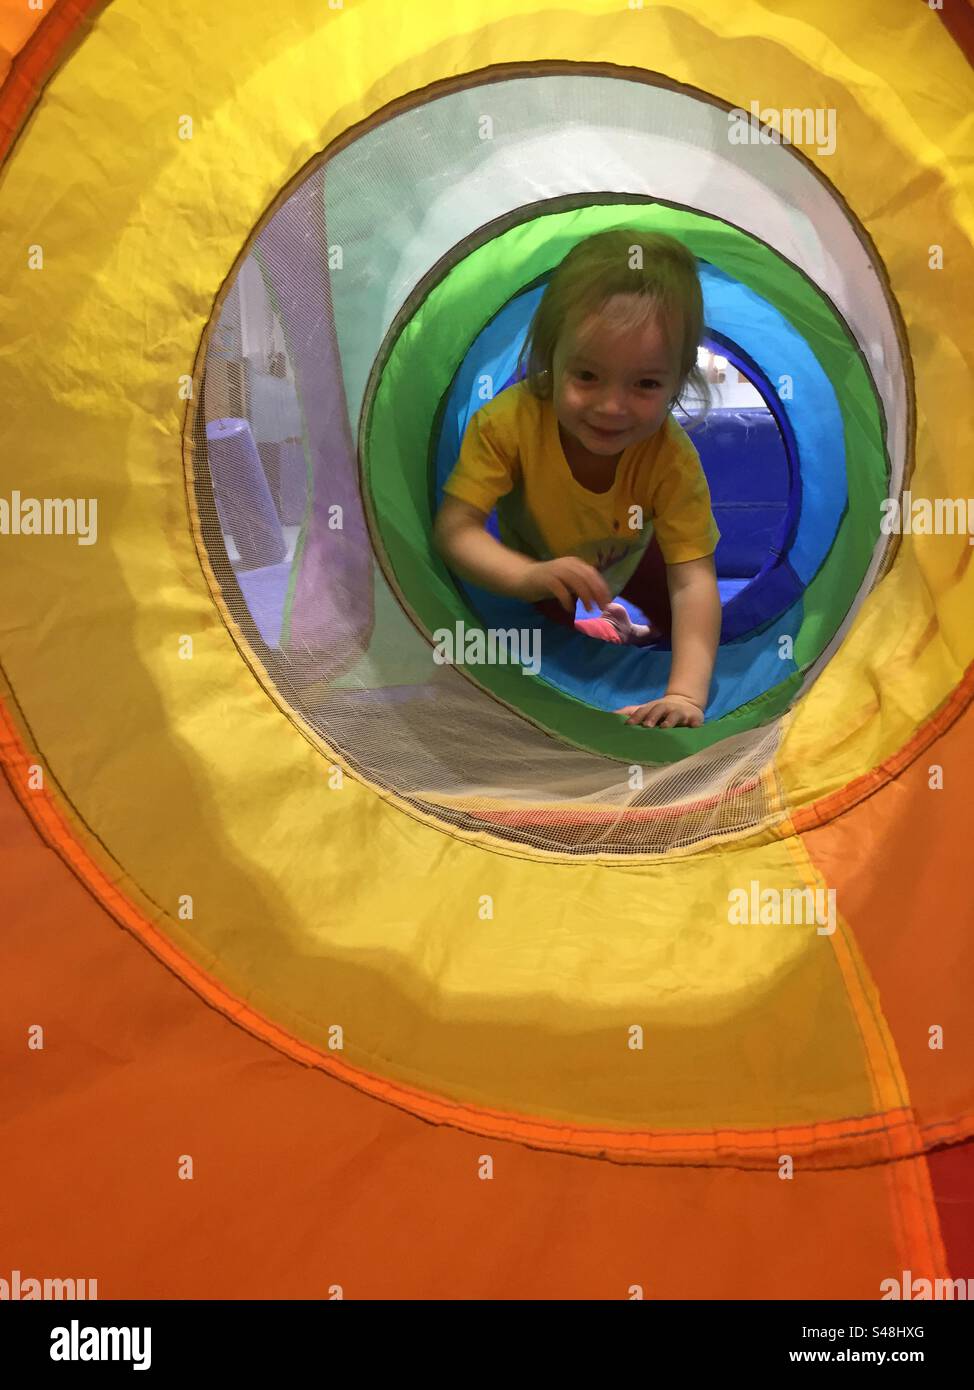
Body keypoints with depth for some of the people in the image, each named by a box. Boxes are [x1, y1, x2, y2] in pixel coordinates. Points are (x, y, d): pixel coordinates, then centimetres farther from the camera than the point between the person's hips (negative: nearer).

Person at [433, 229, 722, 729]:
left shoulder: (672, 458, -38)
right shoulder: (508, 421, -40)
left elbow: (693, 580, -41)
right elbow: (455, 527, -41)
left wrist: (686, 692, -54)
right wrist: (528, 576, -61)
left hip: (628, 554, 1)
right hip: (527, 557, -1)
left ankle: (631, 633, 39)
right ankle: (591, 631, 31)